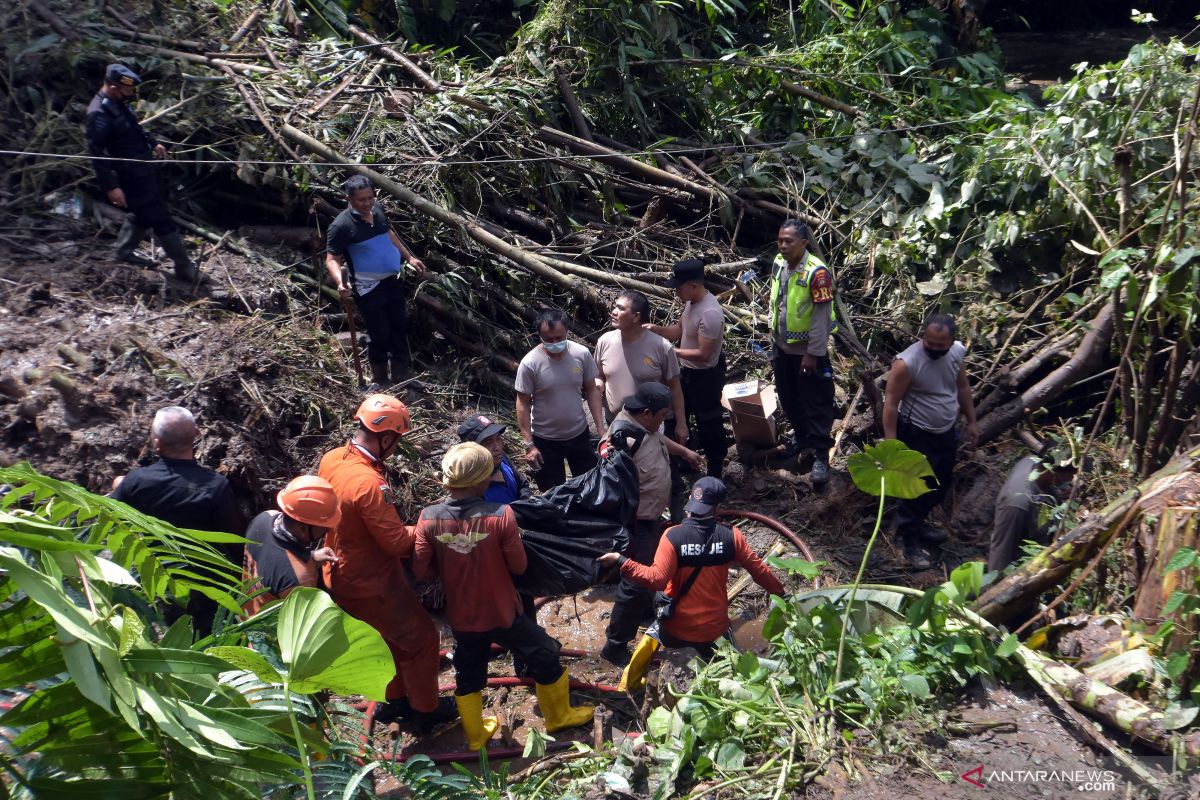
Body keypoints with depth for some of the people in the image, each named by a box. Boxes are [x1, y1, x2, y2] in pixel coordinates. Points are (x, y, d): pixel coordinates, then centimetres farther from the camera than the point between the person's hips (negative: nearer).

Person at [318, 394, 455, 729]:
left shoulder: (331, 459, -7)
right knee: (421, 638, 12)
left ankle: (395, 700, 44)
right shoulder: (369, 484, -34)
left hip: (343, 574, 9)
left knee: (396, 635, 27)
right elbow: (397, 542, -27)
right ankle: (427, 710, 29)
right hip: (371, 585, -8)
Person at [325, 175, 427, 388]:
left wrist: (409, 257, 20)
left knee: (400, 328, 17)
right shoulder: (341, 226, -21)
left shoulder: (377, 210, 1)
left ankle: (401, 378, 35)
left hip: (392, 280, 8)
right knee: (379, 334, 3)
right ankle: (380, 382, 23)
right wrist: (340, 282, -37)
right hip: (368, 289, -8)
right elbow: (332, 259, -19)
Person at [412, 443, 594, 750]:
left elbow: (421, 571, -8)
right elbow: (518, 565, -15)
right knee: (545, 658, 21)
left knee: (468, 675, 25)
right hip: (502, 612, -3)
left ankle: (476, 735, 42)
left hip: (461, 617, 3)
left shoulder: (429, 519, -15)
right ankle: (559, 716, 39)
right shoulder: (501, 515, -24)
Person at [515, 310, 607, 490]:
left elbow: (591, 390, -1)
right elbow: (523, 404, -13)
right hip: (545, 440, -3)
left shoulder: (582, 354, -12)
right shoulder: (530, 364, -21)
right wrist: (529, 444, -14)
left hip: (579, 434, 3)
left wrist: (601, 430, -4)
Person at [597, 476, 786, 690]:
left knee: (652, 635, 30)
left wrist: (620, 561, -23)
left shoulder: (674, 535, -20)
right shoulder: (731, 536, -11)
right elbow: (758, 569, -1)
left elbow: (657, 579, -26)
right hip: (714, 630, 1)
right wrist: (780, 592, 16)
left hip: (677, 629, -1)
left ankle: (629, 687, 33)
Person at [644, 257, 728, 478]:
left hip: (705, 376, -9)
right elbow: (679, 330, 8)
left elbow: (703, 354, -29)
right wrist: (656, 329, -10)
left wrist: (672, 352, -24)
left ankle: (714, 473, 26)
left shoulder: (710, 313, -32)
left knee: (708, 424, 8)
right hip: (686, 371, 9)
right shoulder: (692, 301, -3)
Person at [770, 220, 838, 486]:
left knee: (817, 404, 2)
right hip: (783, 346, 7)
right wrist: (774, 333, 15)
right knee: (788, 398, 21)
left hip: (808, 351, -7)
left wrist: (813, 354, -19)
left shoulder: (816, 272, -24)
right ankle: (801, 436, 43)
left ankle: (821, 456, 11)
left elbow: (821, 317, -21)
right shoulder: (779, 263, -2)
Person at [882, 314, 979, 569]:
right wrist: (891, 443, -24)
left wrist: (971, 421, 13)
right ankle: (910, 541, 13)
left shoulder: (958, 352, -7)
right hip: (916, 434, -7)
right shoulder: (906, 363, -27)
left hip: (946, 431, 7)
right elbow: (891, 404, -22)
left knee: (941, 484, 21)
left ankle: (917, 524, 40)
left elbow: (962, 387, 10)